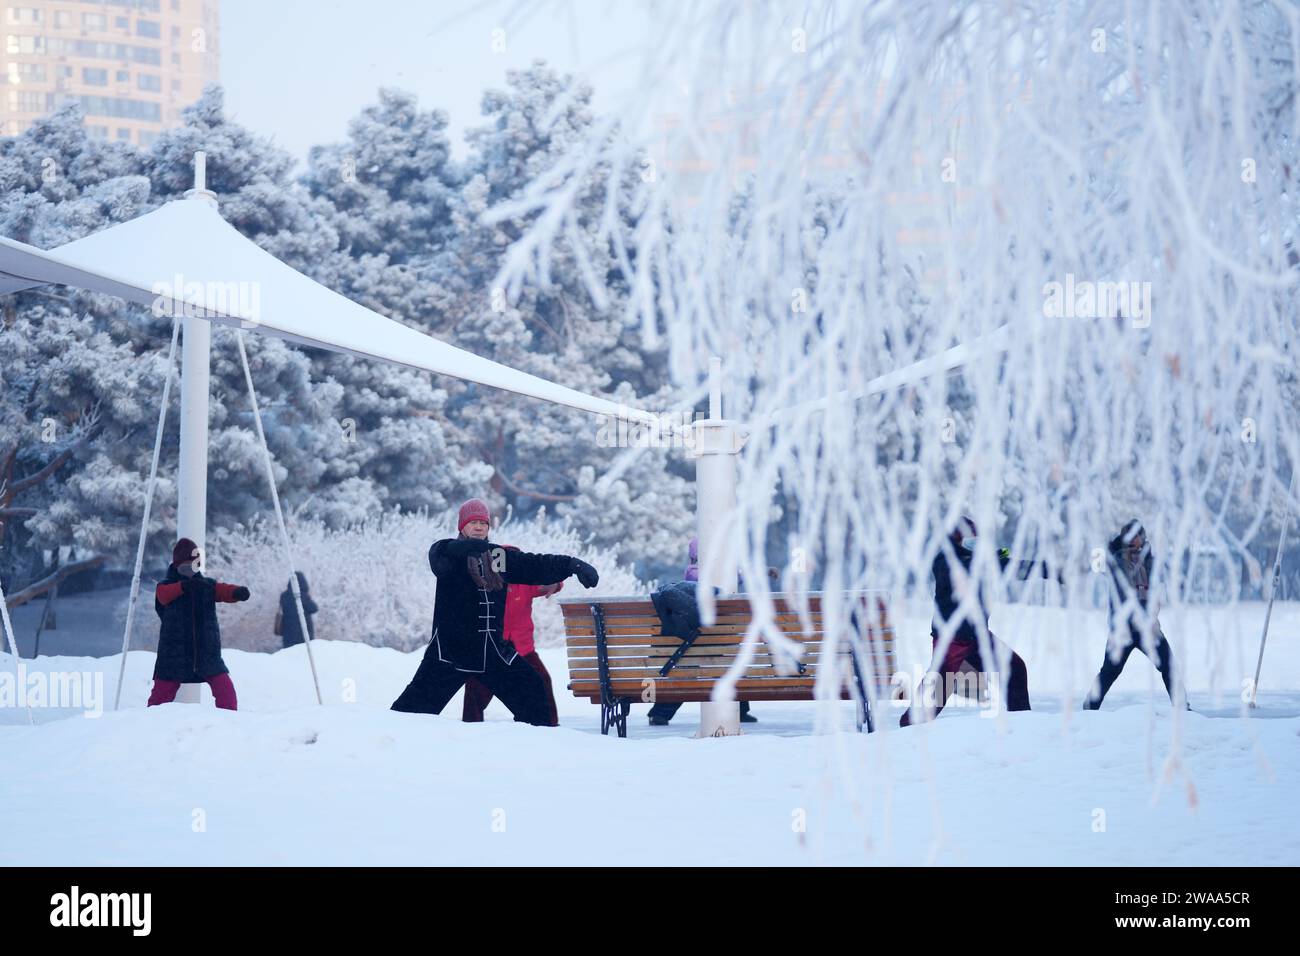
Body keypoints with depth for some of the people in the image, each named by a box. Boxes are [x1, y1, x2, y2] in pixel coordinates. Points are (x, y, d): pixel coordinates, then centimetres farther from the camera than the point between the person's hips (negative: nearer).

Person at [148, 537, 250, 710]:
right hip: (174, 655, -2)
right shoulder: (164, 587, 3)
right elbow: (165, 594, -21)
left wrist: (237, 592, -35)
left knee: (225, 689, -8)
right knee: (161, 694, 1)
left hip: (207, 654, 2)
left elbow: (224, 591, -10)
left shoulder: (208, 585, 9)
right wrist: (184, 585, -40)